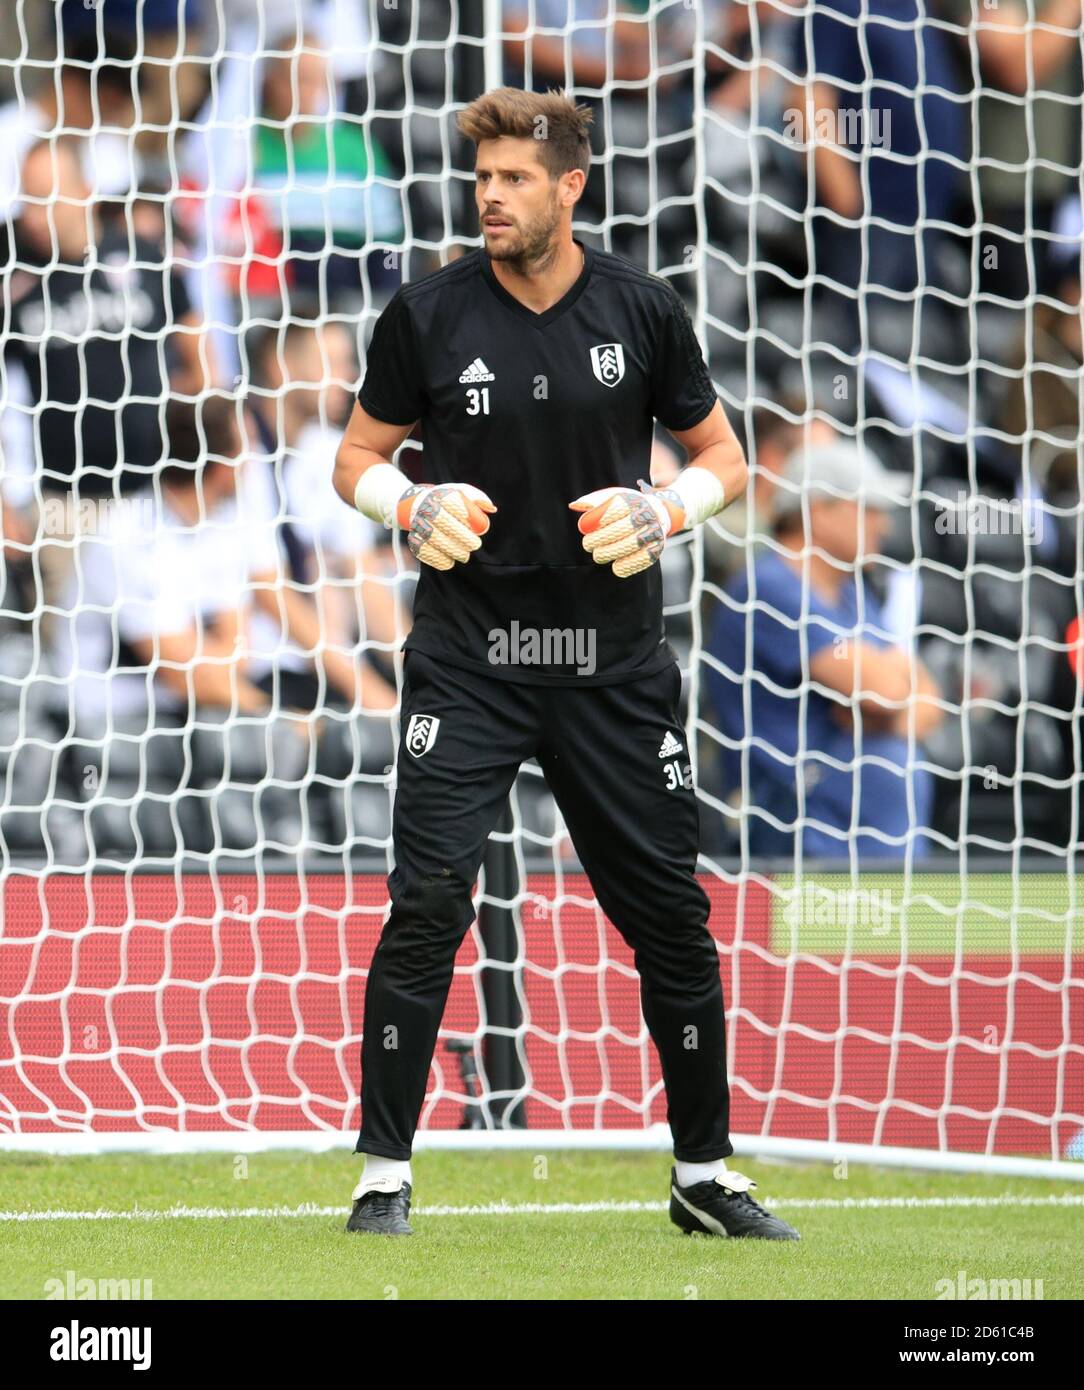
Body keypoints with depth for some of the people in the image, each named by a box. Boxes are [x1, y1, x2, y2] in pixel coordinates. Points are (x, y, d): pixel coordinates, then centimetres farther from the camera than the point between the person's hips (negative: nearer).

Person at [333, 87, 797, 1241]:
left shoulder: (642, 310, -1)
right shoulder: (429, 314, -3)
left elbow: (721, 454, 9)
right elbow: (358, 457, 7)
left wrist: (663, 514, -11)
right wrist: (414, 508, -14)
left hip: (614, 664, 2)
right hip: (468, 659, -2)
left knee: (671, 913, 4)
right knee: (428, 900, -13)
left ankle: (704, 1175, 18)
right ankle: (385, 1175, -4)